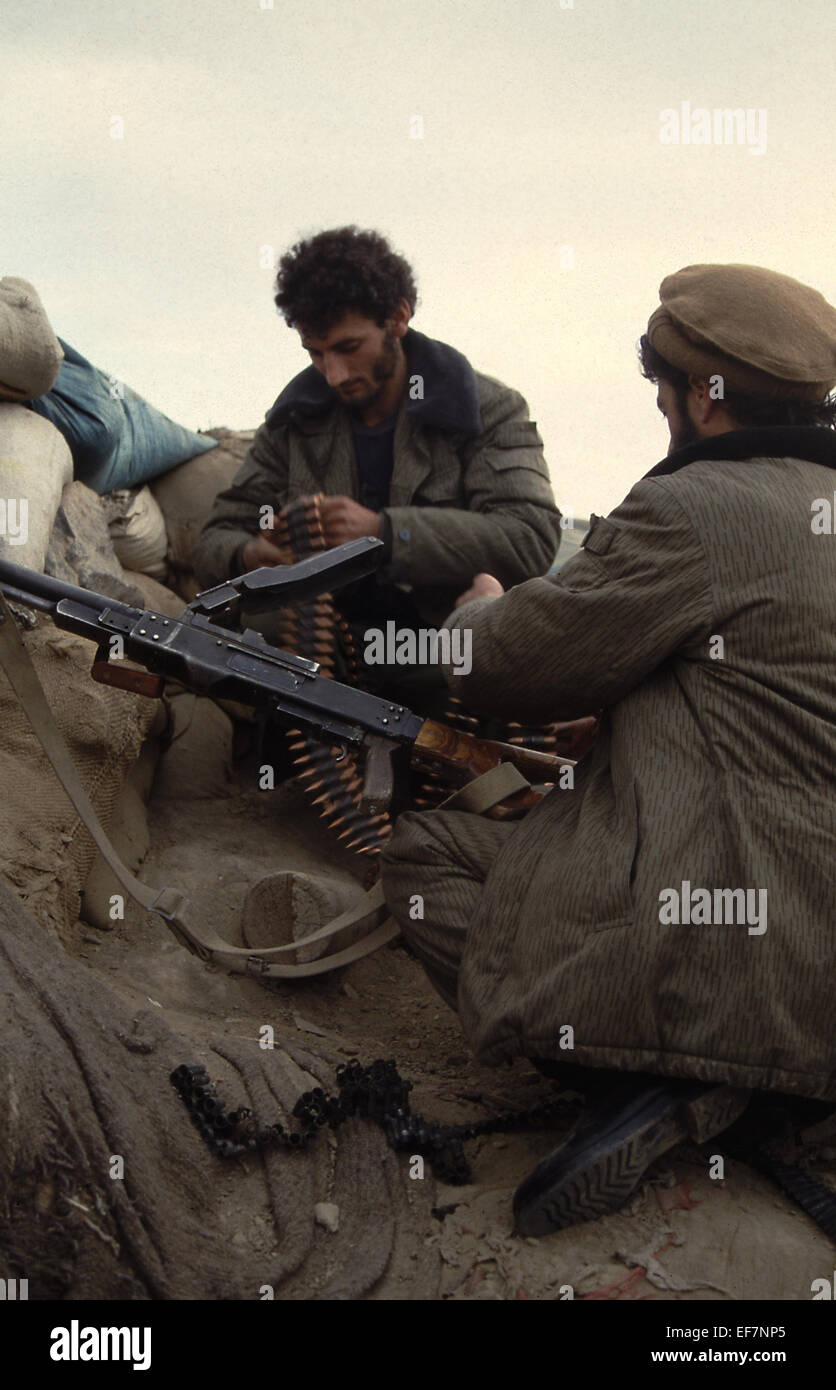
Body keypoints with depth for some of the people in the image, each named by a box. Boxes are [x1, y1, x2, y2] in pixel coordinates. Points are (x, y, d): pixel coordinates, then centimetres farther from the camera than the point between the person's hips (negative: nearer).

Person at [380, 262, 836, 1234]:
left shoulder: (692, 509, -12)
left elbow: (510, 665, -5)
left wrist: (483, 611, 19)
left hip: (727, 958, -9)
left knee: (419, 850, 6)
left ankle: (653, 1086, -9)